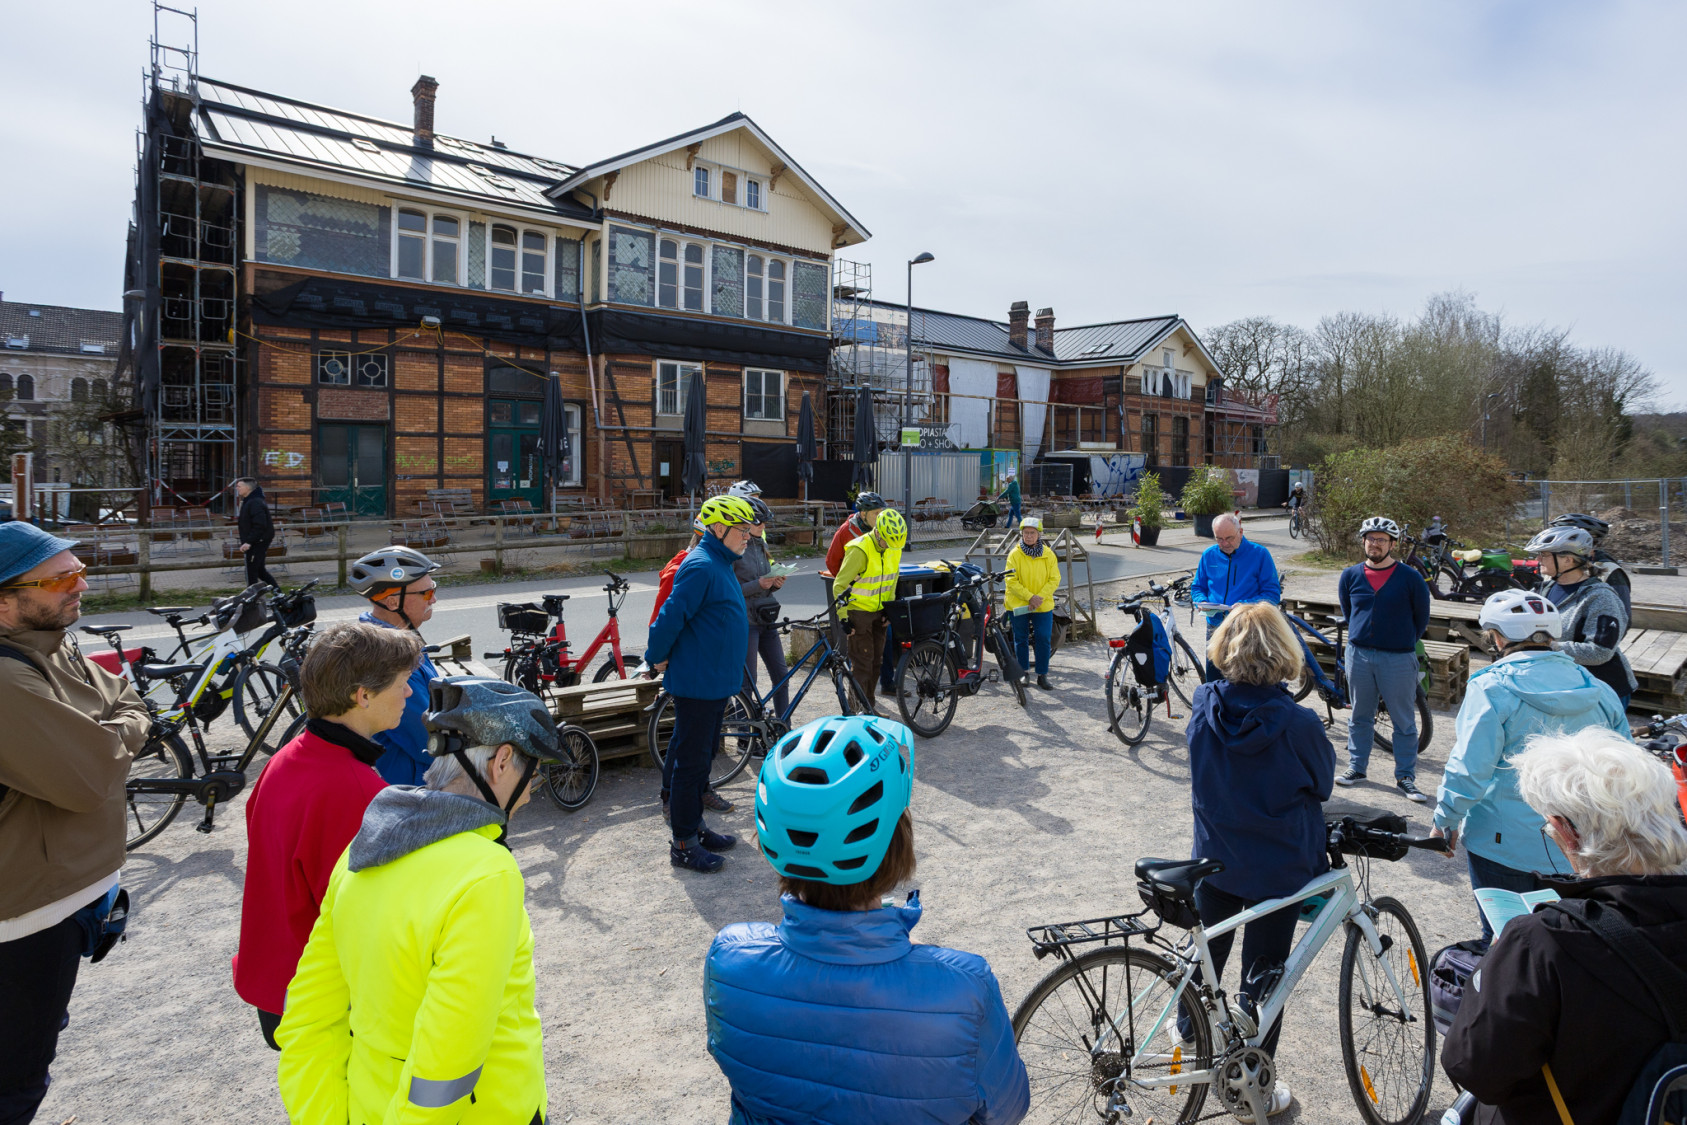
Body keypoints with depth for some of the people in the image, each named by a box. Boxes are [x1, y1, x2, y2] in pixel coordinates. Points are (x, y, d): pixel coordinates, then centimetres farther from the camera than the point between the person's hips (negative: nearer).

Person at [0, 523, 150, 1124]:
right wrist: (119, 736, -10)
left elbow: (134, 709, 13)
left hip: (80, 884, 10)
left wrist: (106, 735, -7)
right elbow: (91, 776, -29)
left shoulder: (58, 650, 5)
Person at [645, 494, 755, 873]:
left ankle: (695, 827, 30)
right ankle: (683, 843, 8)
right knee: (691, 760, -1)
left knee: (702, 753, 18)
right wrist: (657, 658, -9)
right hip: (697, 683, -10)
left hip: (714, 682, 10)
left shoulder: (720, 564, 13)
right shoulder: (701, 567, -20)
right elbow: (671, 616, -22)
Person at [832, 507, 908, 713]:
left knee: (876, 657, 12)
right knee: (862, 661, -6)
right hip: (859, 612, -7)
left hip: (879, 611, 7)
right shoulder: (860, 550, -23)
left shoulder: (895, 548, 0)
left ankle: (870, 704, 25)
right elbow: (839, 586, -20)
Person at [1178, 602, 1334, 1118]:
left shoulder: (1205, 706, -15)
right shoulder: (1297, 723, -25)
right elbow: (1323, 782, -6)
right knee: (1263, 976, 12)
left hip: (1214, 858, 4)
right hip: (1278, 867, -3)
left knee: (1208, 946, 27)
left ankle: (1190, 1028, 52)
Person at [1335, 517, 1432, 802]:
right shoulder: (1350, 576, 4)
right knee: (1360, 716, 13)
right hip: (1359, 654, 3)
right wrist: (1363, 636, 14)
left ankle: (1405, 777, 14)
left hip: (1398, 658, -2)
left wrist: (1403, 643, 10)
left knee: (1404, 721, 4)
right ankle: (1356, 768, 24)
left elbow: (1421, 618, 6)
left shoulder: (1410, 578, -4)